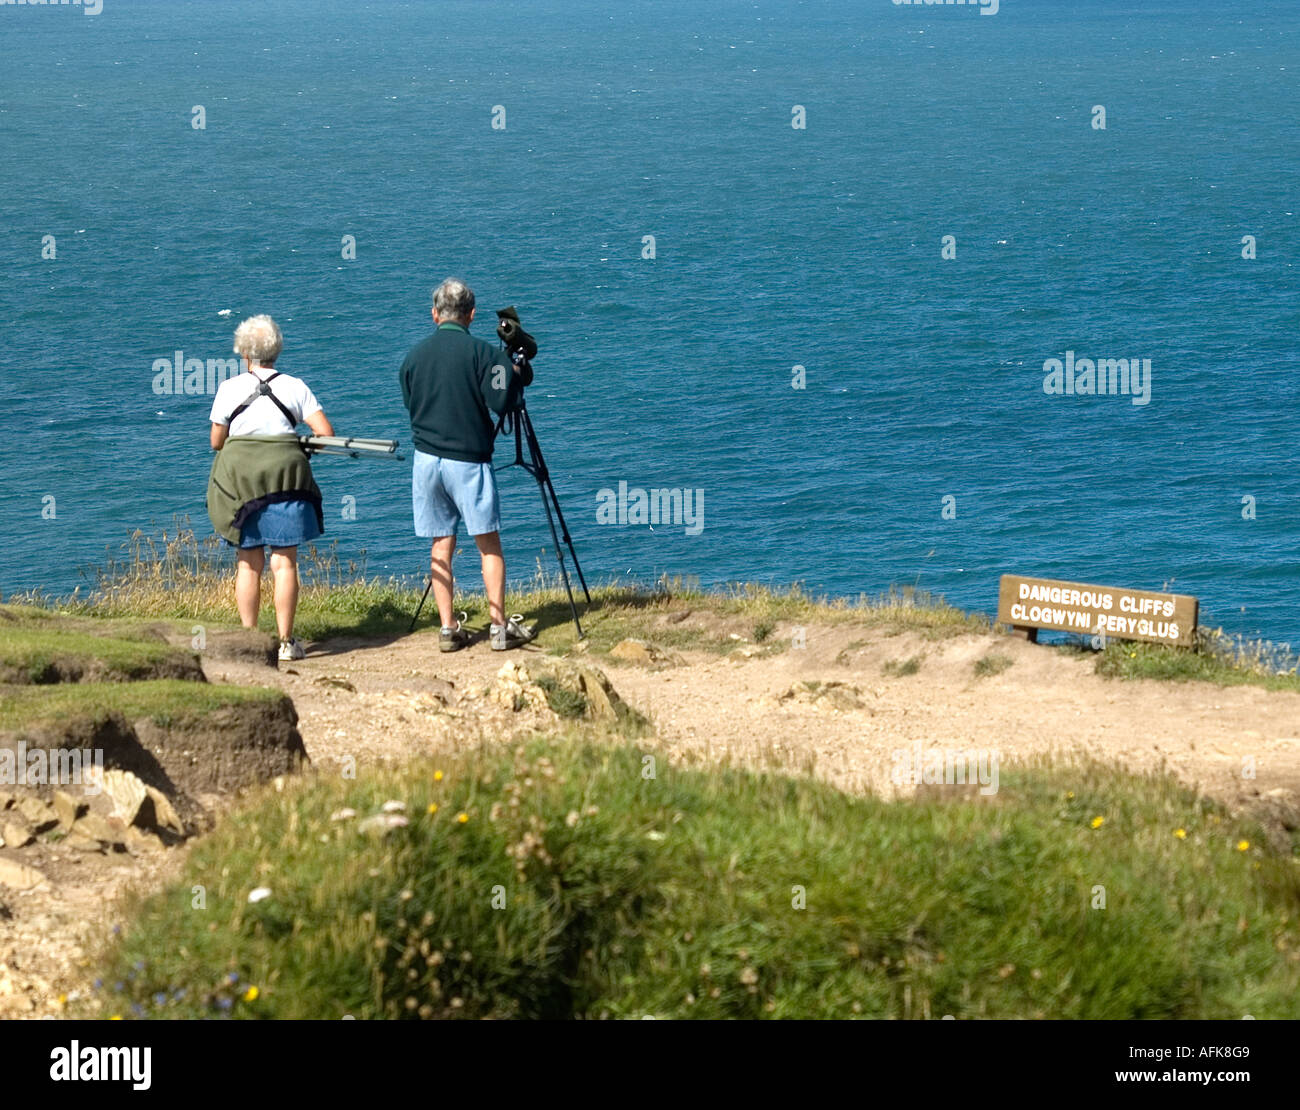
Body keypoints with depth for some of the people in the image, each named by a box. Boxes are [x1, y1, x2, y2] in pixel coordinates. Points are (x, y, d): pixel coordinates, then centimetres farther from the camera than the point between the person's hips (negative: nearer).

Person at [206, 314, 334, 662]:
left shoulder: (229, 388, 1)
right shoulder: (294, 387, 3)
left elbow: (216, 442, 6)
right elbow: (326, 432, -1)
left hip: (239, 477, 0)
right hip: (285, 475, 0)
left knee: (248, 563, 6)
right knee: (284, 561, 1)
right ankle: (285, 641, -1)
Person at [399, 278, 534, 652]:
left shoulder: (414, 356, 5)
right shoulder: (480, 352, -9)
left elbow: (411, 405, 14)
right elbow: (500, 403, -14)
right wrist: (515, 374, 4)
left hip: (426, 459, 4)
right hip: (468, 459, -4)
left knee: (441, 545, 7)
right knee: (489, 543, 3)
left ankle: (448, 628, 5)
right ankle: (499, 627, 1)